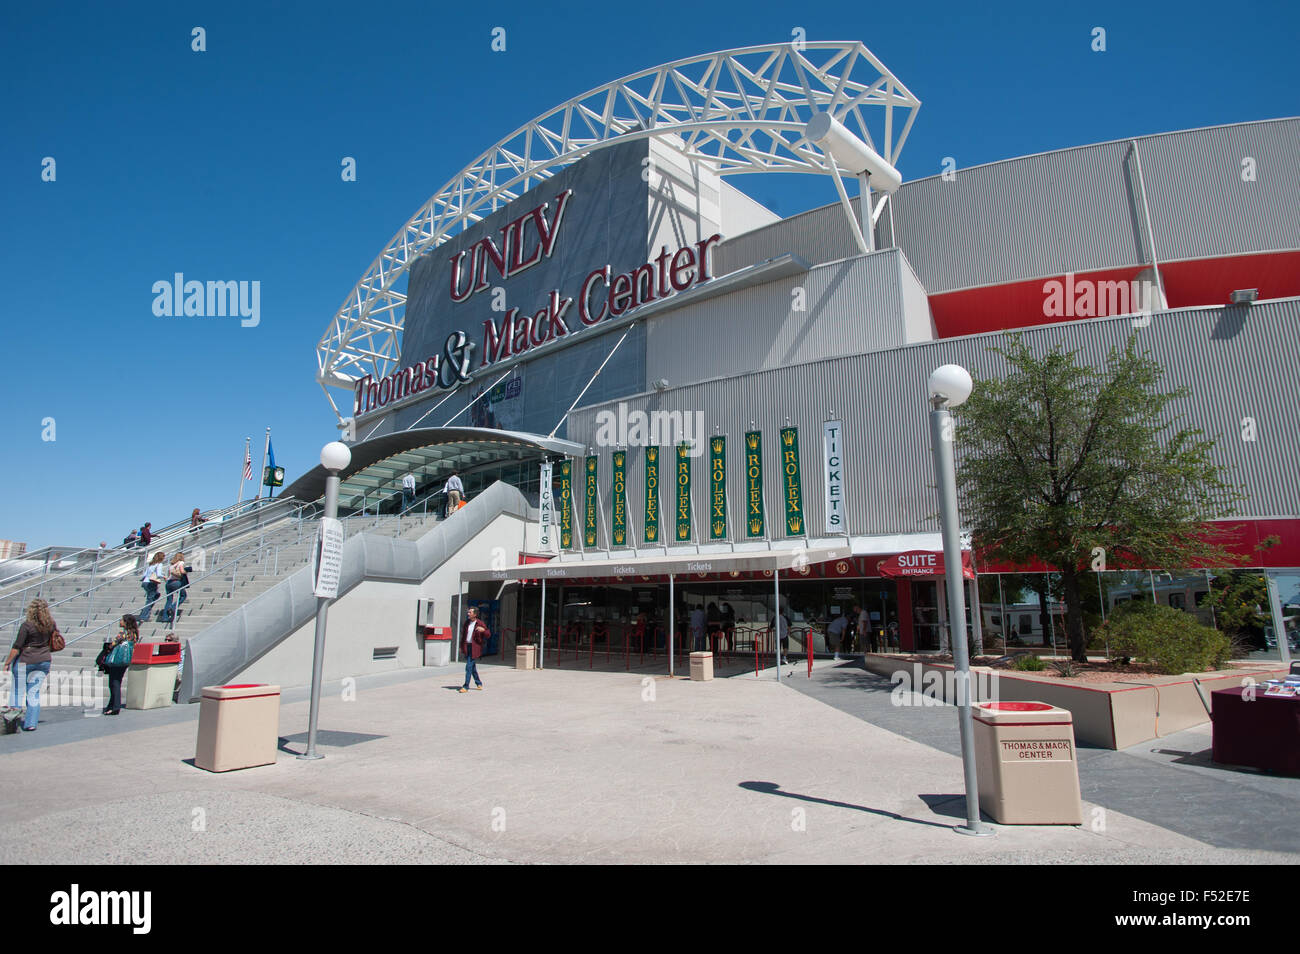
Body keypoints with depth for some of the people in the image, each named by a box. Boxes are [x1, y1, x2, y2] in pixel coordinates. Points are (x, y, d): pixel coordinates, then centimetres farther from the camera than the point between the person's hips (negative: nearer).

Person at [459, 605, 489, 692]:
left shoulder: (480, 623, -8)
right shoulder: (467, 622, 8)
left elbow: (488, 635, -5)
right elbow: (463, 634, 18)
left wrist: (483, 630, -26)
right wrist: (461, 646, 16)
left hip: (475, 647, -6)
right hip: (467, 646, 6)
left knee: (469, 667, -11)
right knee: (472, 666, 15)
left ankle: (466, 686, -5)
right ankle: (479, 683, 30)